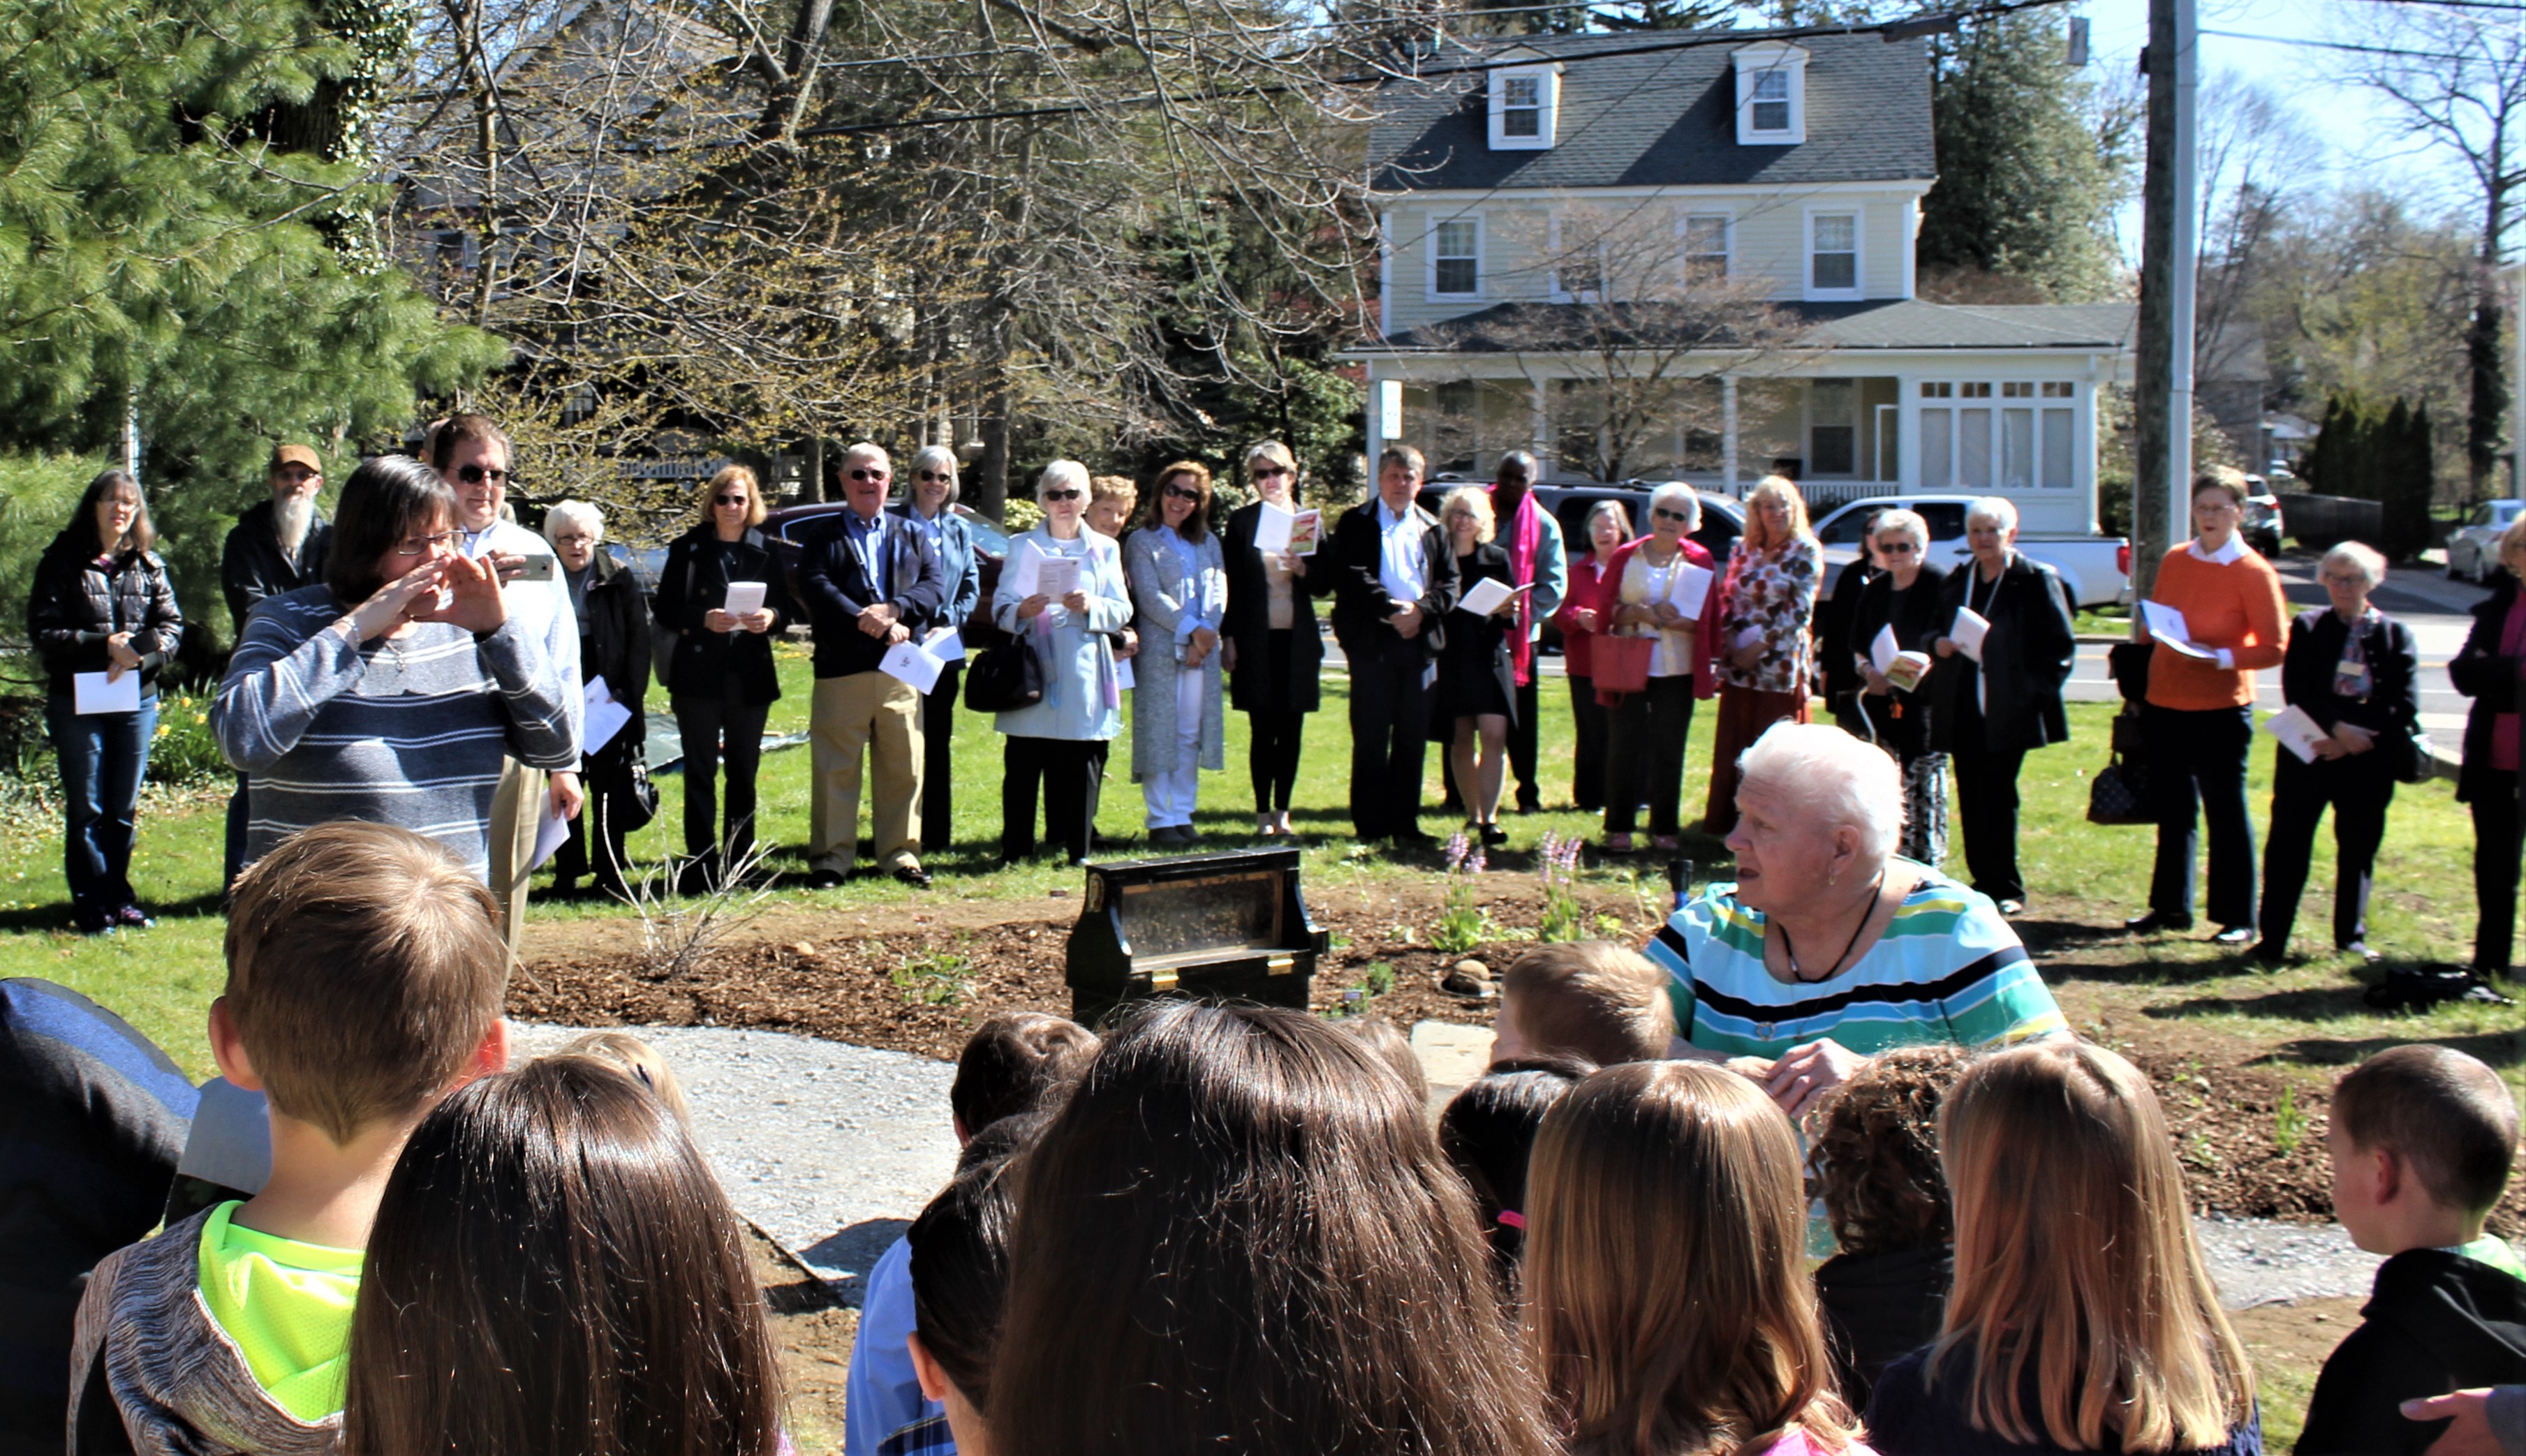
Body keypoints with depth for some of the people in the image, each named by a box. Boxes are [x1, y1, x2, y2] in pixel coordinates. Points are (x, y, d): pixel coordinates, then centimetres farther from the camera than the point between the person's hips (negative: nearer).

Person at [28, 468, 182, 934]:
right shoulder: (63, 562, -3)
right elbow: (43, 633, -8)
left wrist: (140, 652, -16)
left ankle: (119, 898, 20)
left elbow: (171, 626, 3)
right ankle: (91, 904, 9)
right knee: (86, 809, 2)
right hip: (77, 703, -3)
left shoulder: (149, 565, 6)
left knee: (124, 808, 9)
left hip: (137, 701, 3)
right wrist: (105, 646, -18)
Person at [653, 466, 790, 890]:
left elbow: (786, 605, 8)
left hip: (751, 676, 2)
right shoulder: (688, 549, 2)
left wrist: (771, 617, -15)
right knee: (700, 771, 0)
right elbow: (664, 610, -2)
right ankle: (701, 865, 2)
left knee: (744, 771, 7)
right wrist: (704, 619, -19)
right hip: (698, 676, -2)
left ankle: (739, 862, 15)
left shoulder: (766, 551, 8)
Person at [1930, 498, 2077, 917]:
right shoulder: (1957, 583, 15)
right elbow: (1939, 634, 23)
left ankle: (2005, 890, 3)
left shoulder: (2036, 580, -3)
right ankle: (1984, 884, 12)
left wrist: (2034, 693, -13)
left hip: (2009, 711, -6)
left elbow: (2061, 646, -4)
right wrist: (1939, 645, 0)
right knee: (1972, 801, 5)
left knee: (1996, 800, -6)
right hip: (1963, 710, 6)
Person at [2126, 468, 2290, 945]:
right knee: (2173, 809, 13)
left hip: (2221, 708, -6)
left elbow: (2274, 648, -9)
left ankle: (2238, 918, 8)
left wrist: (2221, 657, -22)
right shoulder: (2174, 561, 9)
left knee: (2226, 812, 0)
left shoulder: (2254, 573, -7)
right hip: (2165, 703, 6)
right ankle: (2170, 907, 23)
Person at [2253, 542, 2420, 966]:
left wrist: (2356, 740, -14)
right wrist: (2336, 727, -19)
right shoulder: (2307, 628, 7)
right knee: (2288, 844, -3)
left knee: (2359, 847, 8)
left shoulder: (2396, 635, 6)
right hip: (2309, 751, 0)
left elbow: (2404, 707, -2)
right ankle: (2273, 939, -1)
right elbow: (2297, 692, -5)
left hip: (2368, 760, 1)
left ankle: (2351, 937, 21)